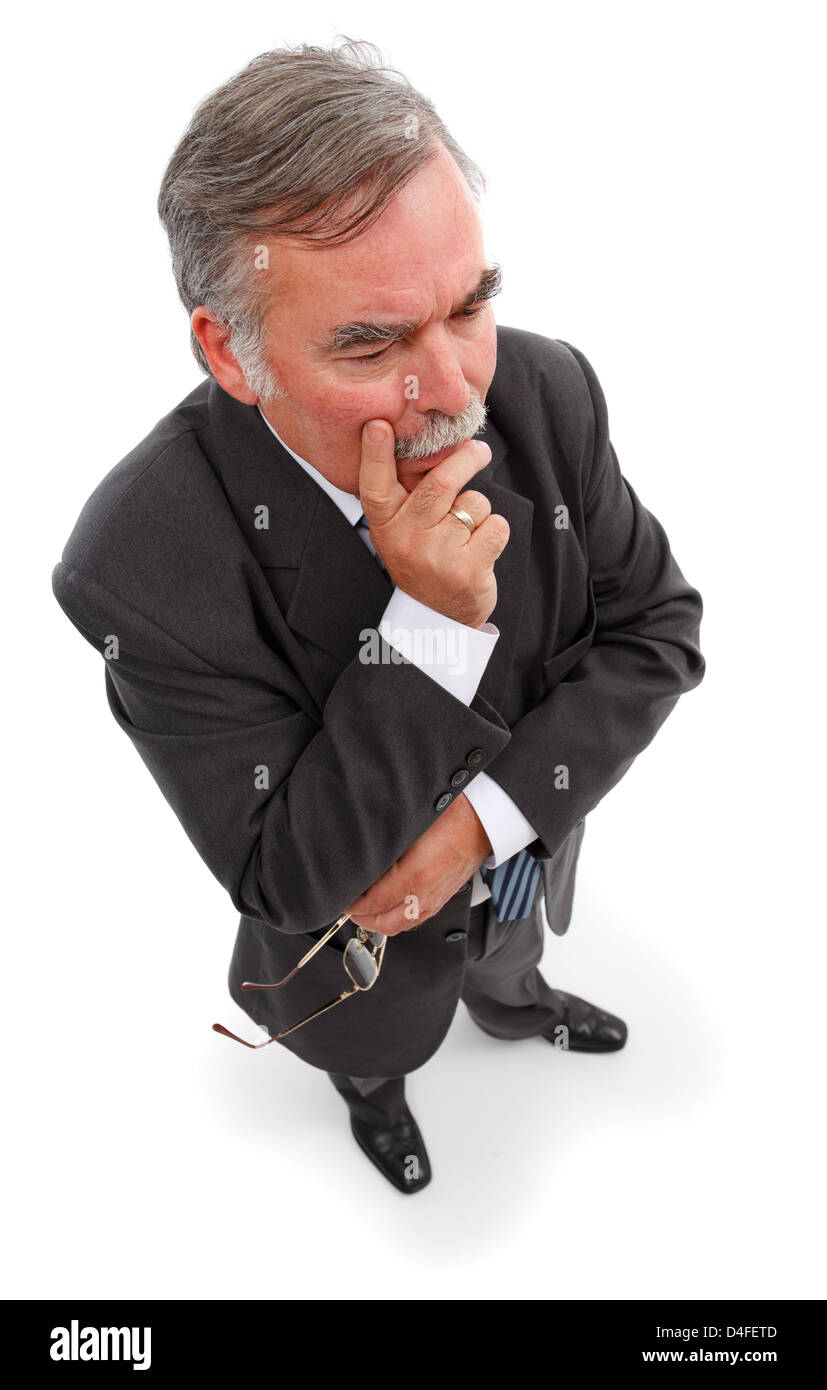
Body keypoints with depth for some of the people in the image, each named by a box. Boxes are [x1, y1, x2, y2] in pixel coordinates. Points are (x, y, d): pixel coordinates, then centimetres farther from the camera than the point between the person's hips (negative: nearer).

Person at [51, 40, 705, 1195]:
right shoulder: (143, 568, -38)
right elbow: (286, 878, -31)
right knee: (373, 1040, 33)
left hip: (523, 852, 4)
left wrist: (481, 817, -28)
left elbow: (658, 630, -16)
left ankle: (513, 1005, 76)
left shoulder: (546, 393, -27)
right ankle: (371, 1085, 70)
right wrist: (435, 624, -45)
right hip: (358, 935, -3)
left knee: (506, 962, 38)